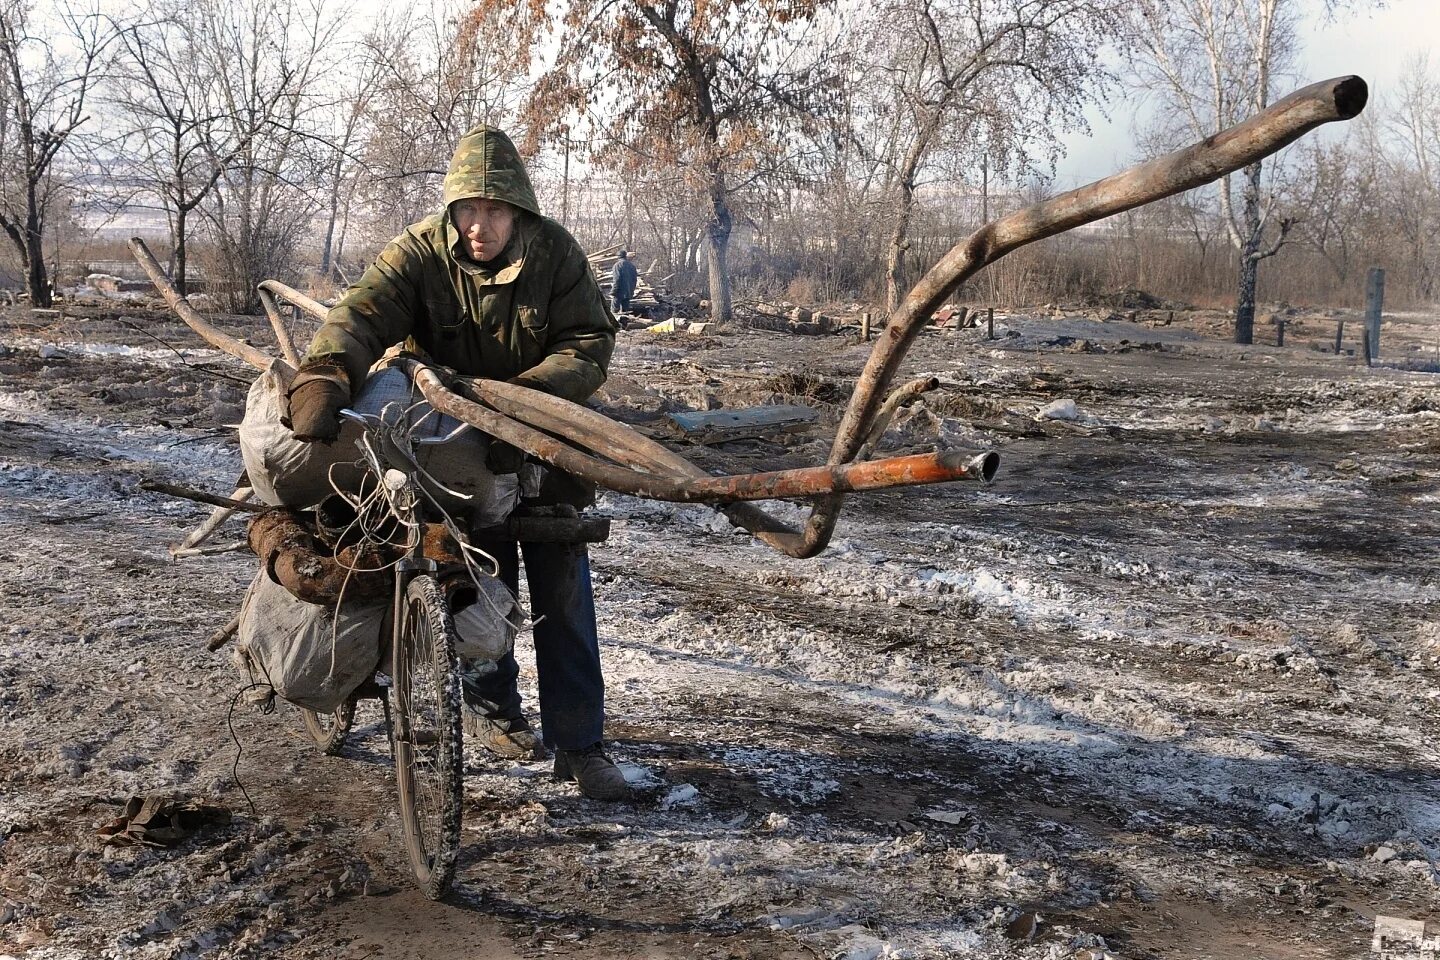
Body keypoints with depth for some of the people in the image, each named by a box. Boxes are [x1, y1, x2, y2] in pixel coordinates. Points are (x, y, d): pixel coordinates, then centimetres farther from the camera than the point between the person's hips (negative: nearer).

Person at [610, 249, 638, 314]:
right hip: (628, 293, 6)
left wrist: (613, 292, -14)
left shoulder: (618, 265, -10)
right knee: (625, 309, 11)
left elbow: (616, 279, -17)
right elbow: (635, 279, 13)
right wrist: (631, 290, 23)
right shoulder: (631, 265, 9)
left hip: (619, 292, -6)